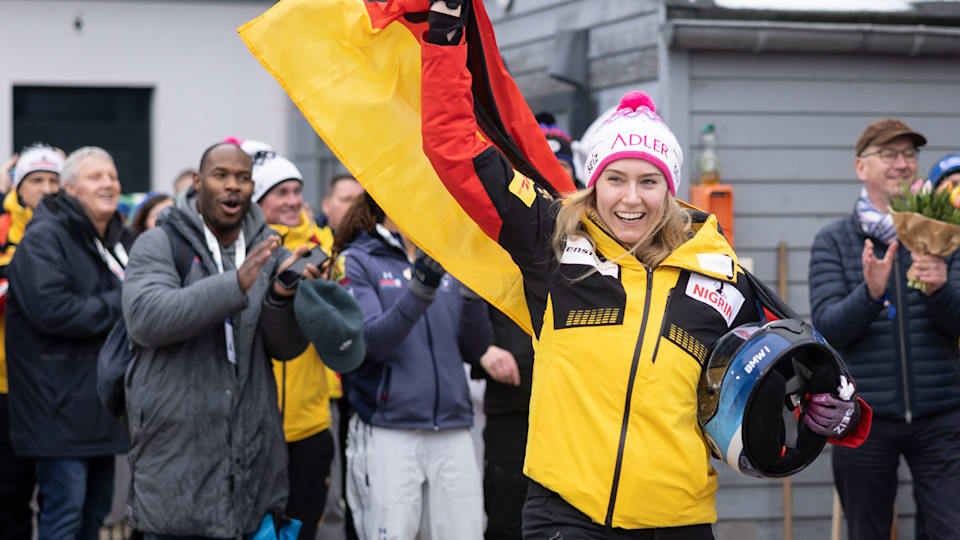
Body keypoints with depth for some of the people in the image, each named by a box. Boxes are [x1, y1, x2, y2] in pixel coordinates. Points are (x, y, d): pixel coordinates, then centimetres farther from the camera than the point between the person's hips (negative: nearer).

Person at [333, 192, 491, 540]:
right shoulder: (357, 263, 1)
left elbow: (473, 349, 9)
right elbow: (372, 341, -13)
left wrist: (473, 296, -8)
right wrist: (420, 290, -26)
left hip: (452, 433, 4)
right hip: (387, 432, -4)